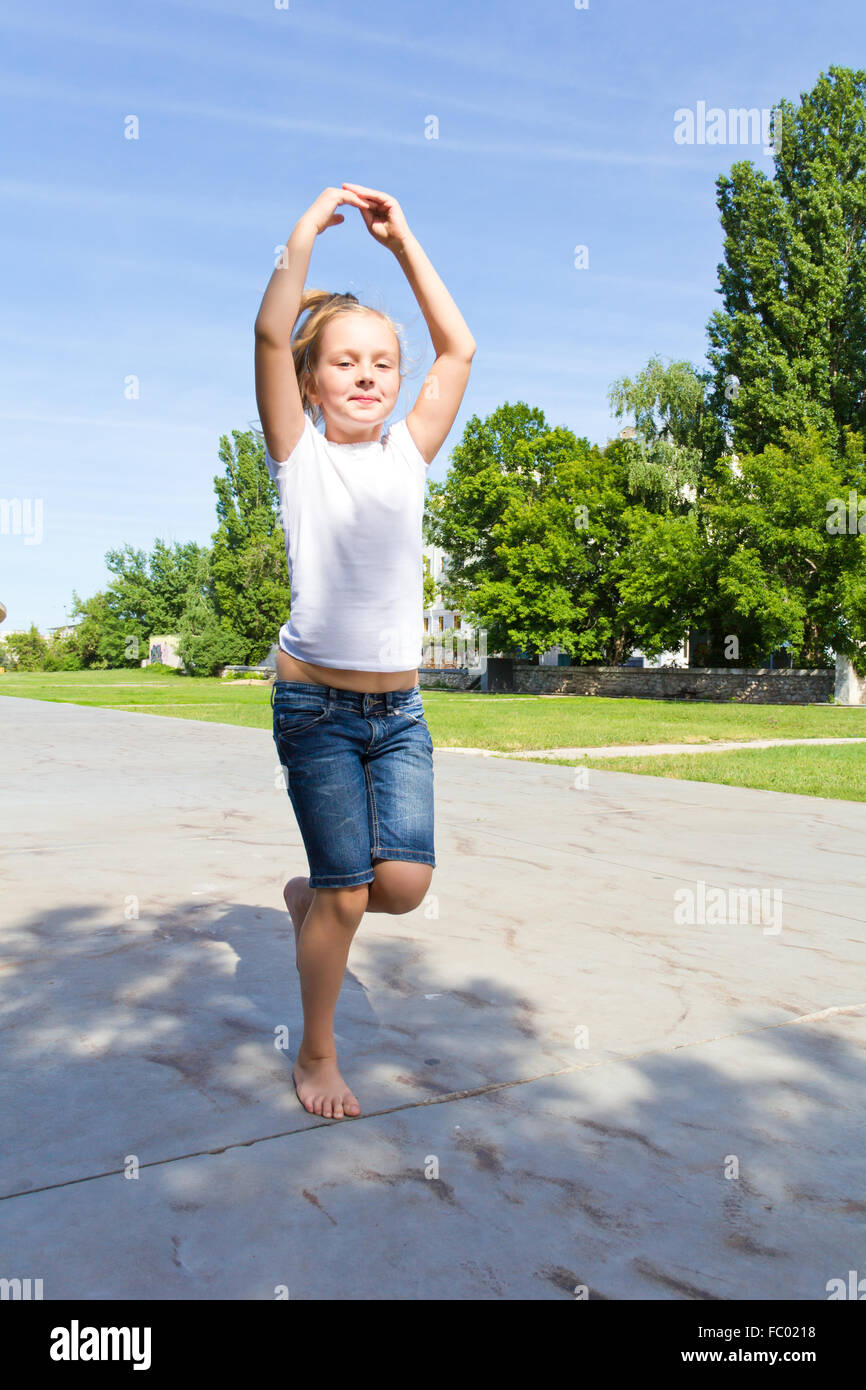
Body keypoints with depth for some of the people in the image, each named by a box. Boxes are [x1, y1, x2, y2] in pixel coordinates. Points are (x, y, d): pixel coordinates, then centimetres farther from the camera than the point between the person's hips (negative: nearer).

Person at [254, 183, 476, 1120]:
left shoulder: (408, 457, 11)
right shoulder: (299, 455, 1)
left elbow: (457, 348, 9)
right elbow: (271, 333, -11)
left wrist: (403, 242, 9)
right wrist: (312, 225, -7)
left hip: (400, 706, 4)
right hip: (316, 700, -4)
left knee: (406, 883, -6)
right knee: (348, 891, -2)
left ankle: (308, 897, 29)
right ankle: (315, 1055, 22)